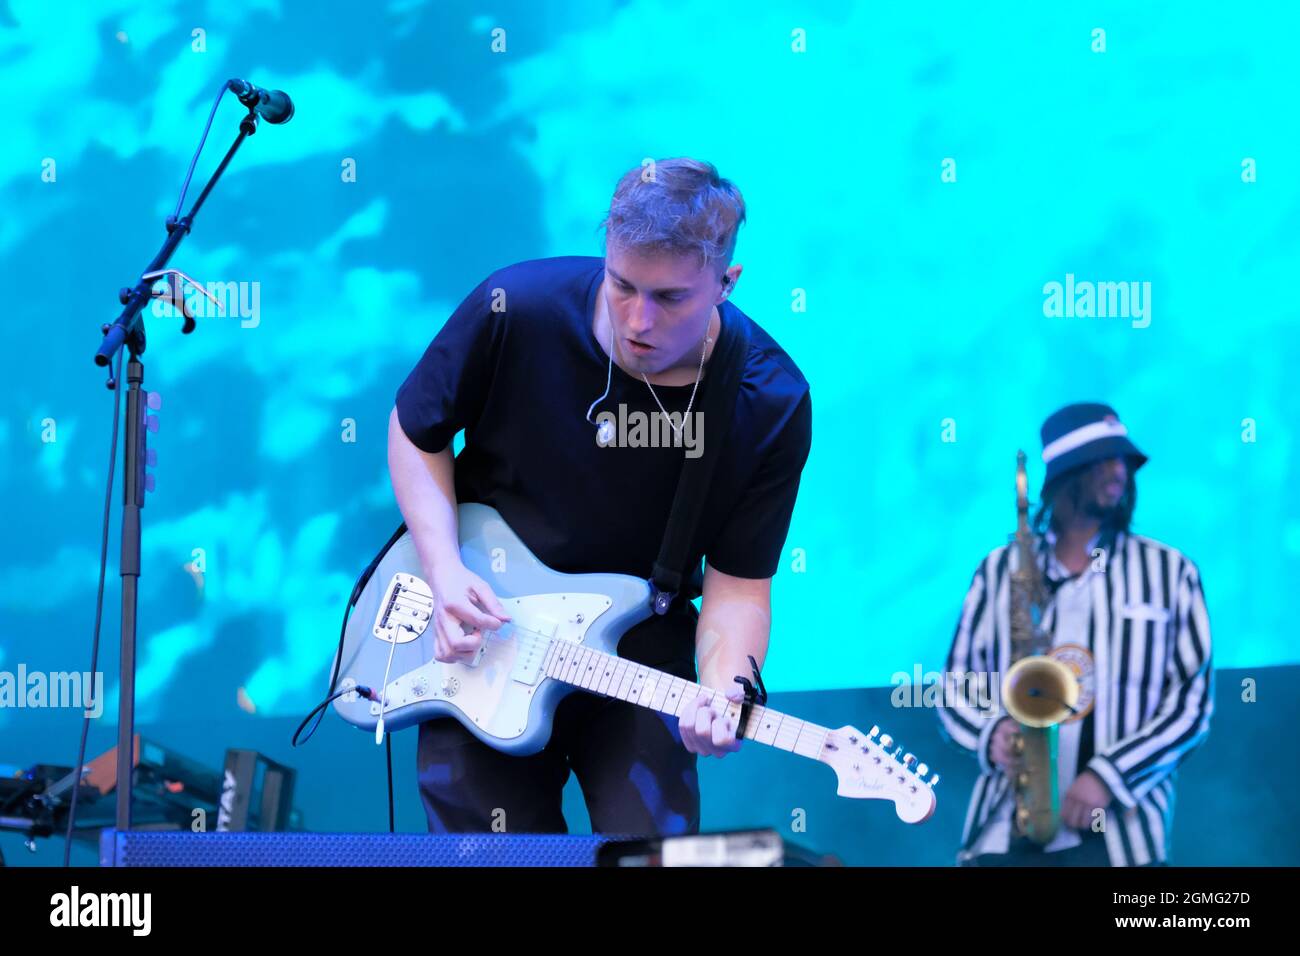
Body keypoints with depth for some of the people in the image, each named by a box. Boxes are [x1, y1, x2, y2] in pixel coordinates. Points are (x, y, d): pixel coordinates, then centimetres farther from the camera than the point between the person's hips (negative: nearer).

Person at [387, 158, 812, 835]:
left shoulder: (771, 404, -16)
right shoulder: (517, 310, -18)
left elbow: (738, 579, -9)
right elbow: (416, 431, -1)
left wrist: (723, 684, -30)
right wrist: (444, 571, -15)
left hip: (640, 643, 0)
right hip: (481, 622, 0)